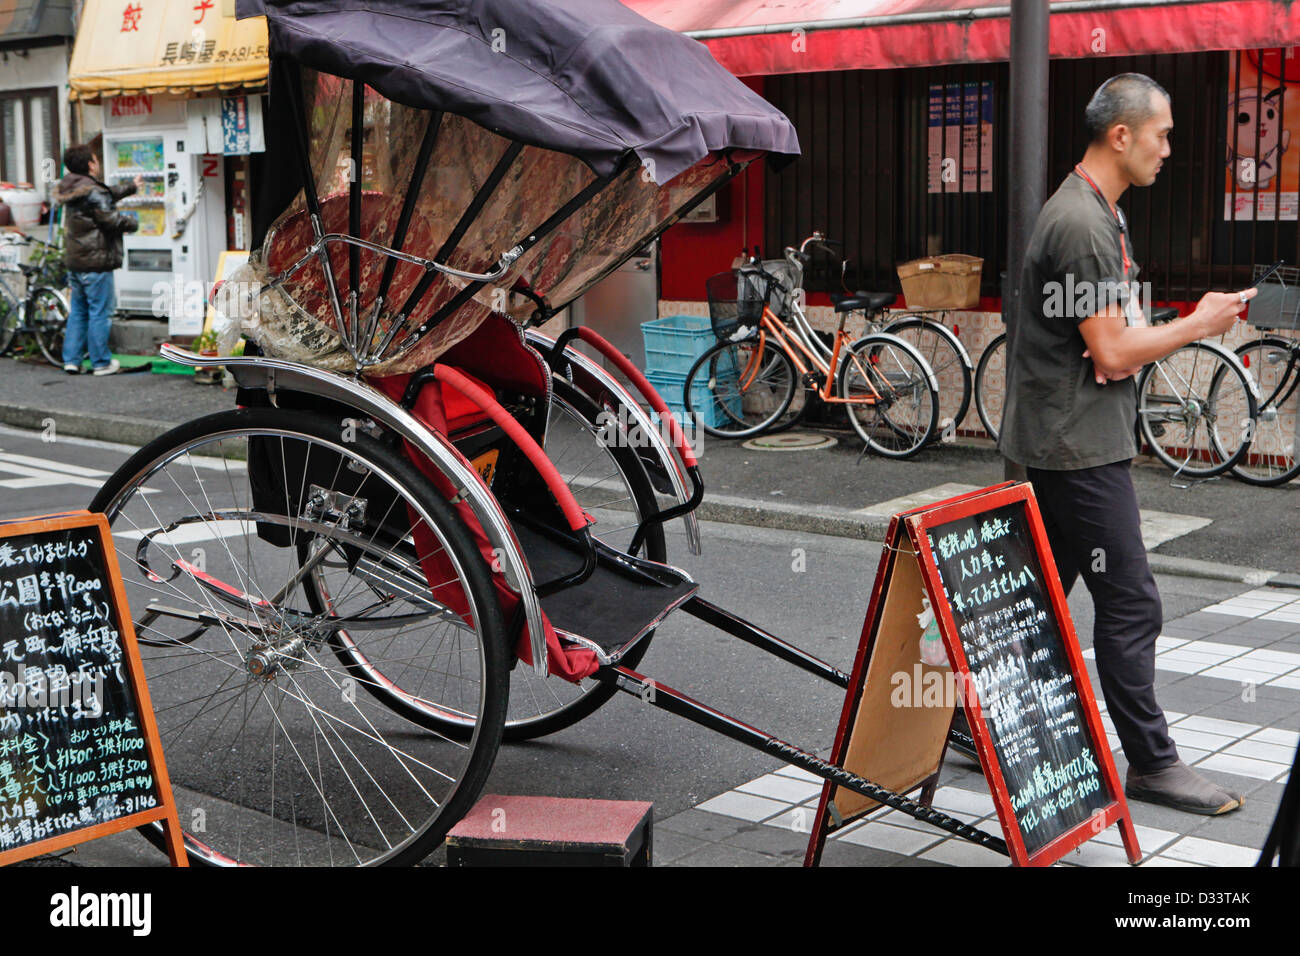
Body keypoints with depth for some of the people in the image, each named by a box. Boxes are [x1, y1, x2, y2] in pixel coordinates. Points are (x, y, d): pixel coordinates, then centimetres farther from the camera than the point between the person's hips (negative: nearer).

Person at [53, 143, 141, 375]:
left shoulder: (72, 189, 12)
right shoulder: (93, 192, -18)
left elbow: (108, 195, 26)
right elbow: (111, 219, -19)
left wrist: (131, 186, 39)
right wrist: (133, 222, 2)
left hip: (74, 260, 9)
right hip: (96, 262, -9)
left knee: (78, 310, 15)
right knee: (100, 312, -1)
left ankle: (71, 359, 16)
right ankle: (101, 362, 4)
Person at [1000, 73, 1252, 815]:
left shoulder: (1100, 213, 15)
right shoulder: (1081, 225, -18)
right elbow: (1110, 353, -20)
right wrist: (1199, 324, -9)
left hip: (1073, 442, 10)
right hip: (1079, 446, -10)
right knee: (1130, 602, -4)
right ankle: (1151, 761, 6)